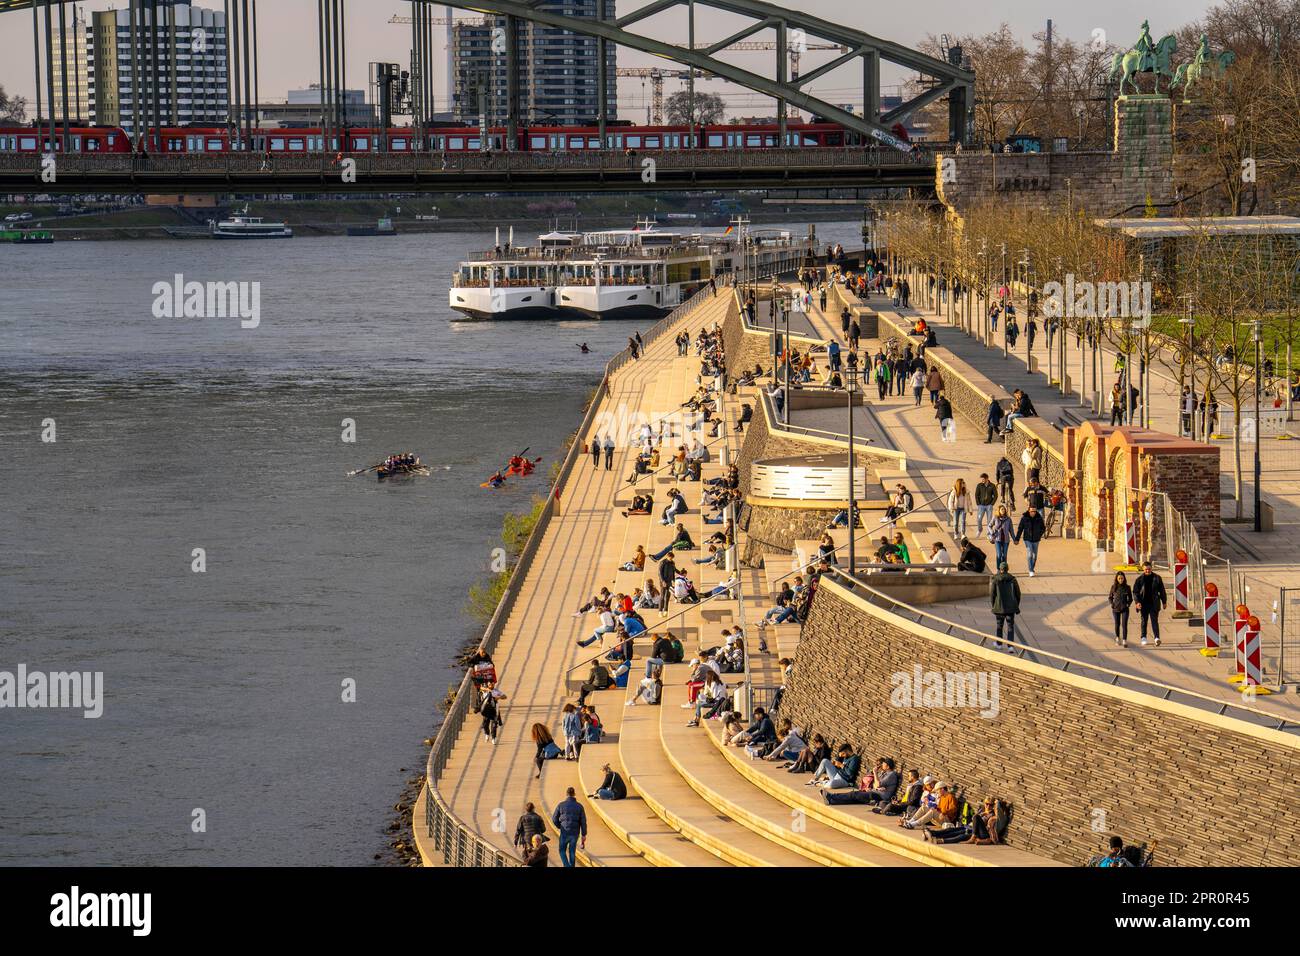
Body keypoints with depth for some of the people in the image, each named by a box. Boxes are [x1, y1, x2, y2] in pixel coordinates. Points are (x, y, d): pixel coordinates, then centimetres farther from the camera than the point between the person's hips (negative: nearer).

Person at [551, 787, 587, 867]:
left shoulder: (561, 805, -5)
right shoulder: (579, 806, -2)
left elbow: (554, 819, 1)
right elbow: (583, 822, -3)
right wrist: (583, 835, 4)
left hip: (565, 832, -2)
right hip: (575, 833, 2)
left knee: (562, 851, 12)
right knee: (572, 852, 15)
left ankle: (567, 866, -8)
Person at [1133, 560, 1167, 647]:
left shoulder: (1157, 578, 5)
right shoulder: (1139, 579, 3)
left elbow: (1162, 590, 11)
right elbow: (1135, 592, 1)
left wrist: (1164, 602, 9)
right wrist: (1137, 602, -13)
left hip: (1154, 604, -1)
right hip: (1143, 604, 1)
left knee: (1154, 620, -9)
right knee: (1144, 621, 7)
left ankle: (1157, 638, -20)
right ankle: (1143, 638, 16)